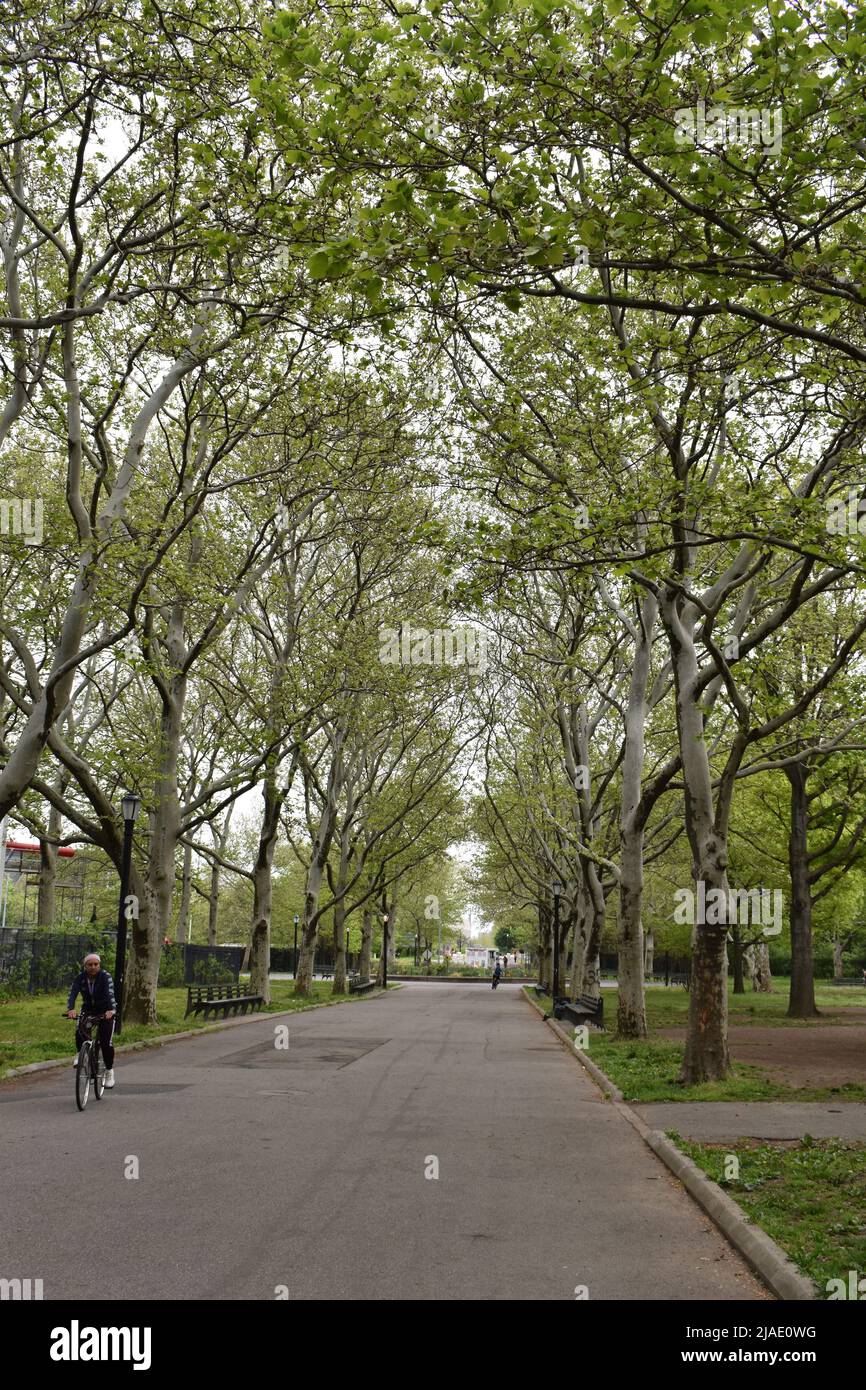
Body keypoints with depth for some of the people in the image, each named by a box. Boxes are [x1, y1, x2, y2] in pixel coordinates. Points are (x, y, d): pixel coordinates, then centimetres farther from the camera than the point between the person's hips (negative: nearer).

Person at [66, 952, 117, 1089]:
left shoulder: (105, 976, -19)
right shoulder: (80, 977, -11)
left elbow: (110, 994, -33)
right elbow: (73, 994, -23)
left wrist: (111, 1010, -51)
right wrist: (70, 1009, -43)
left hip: (106, 1012, -2)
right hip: (88, 1010, 2)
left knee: (106, 1042, -12)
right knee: (79, 1032, -25)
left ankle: (109, 1071, 7)